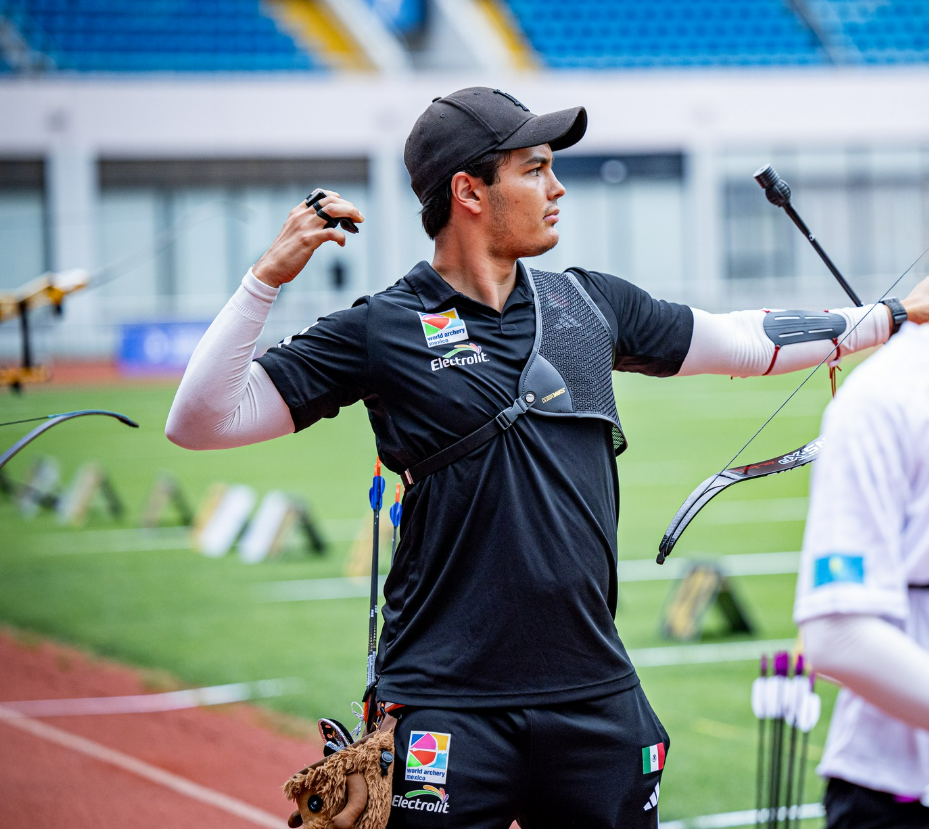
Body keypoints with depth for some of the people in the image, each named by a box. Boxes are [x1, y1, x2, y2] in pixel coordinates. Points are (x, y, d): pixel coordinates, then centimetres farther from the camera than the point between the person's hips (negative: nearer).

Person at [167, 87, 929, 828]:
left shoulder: (591, 306, 12)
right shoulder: (379, 332, -2)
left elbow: (742, 342, 27)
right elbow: (201, 422, -6)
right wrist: (268, 277, -14)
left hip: (599, 699, 5)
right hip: (449, 714, -5)